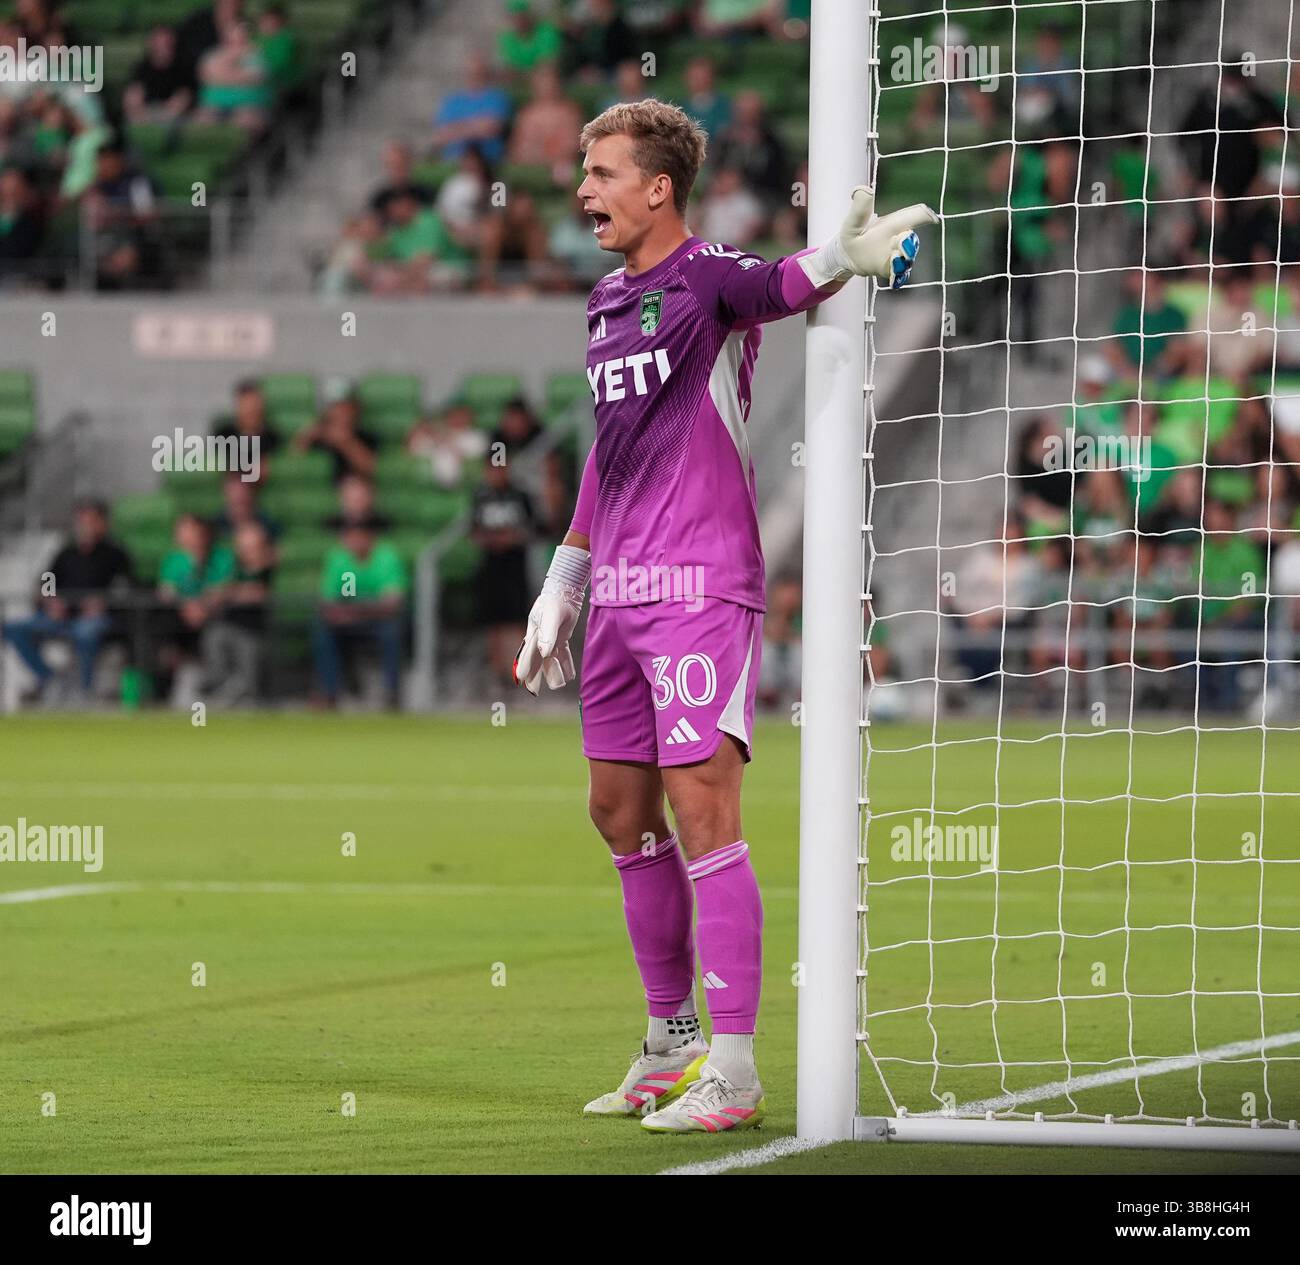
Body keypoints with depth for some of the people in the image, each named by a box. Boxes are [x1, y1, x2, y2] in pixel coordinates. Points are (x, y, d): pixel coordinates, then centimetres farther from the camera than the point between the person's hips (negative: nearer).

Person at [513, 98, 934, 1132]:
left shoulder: (711, 279, -9)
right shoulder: (607, 303, 15)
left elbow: (786, 284, -33)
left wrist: (848, 257, -56)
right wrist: (564, 584, 28)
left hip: (700, 586, -8)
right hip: (619, 592, 8)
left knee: (702, 810, -12)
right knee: (622, 813, 12)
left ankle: (733, 1068, -10)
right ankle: (672, 1044, 24)